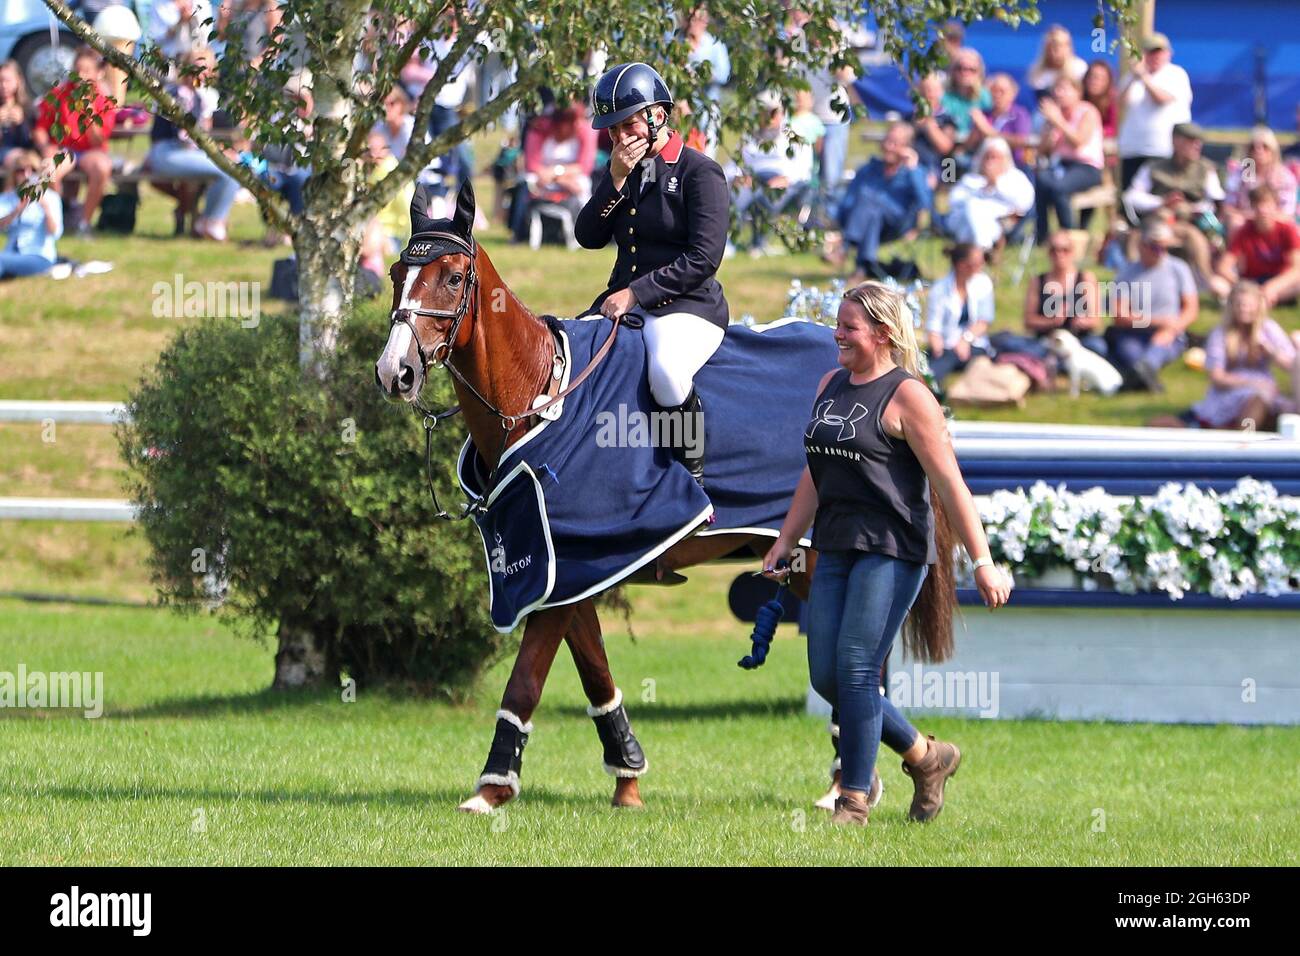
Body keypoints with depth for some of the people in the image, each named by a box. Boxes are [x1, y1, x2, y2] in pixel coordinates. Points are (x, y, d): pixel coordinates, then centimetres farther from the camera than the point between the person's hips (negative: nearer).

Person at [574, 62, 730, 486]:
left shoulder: (700, 172, -7)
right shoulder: (620, 172, 14)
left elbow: (703, 259, -15)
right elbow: (589, 237, 4)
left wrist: (636, 294, -18)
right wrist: (615, 179, -8)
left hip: (688, 307, -7)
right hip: (625, 301, 7)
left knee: (666, 371, -36)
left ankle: (693, 479, -20)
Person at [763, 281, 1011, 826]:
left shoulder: (906, 396, -9)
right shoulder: (831, 386, 14)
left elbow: (949, 484, -12)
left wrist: (982, 562, -14)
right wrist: (785, 542, 24)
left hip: (892, 550, -8)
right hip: (836, 550, 8)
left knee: (856, 668, -12)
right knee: (825, 675, 3)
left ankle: (855, 800, -4)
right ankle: (925, 756, 21)